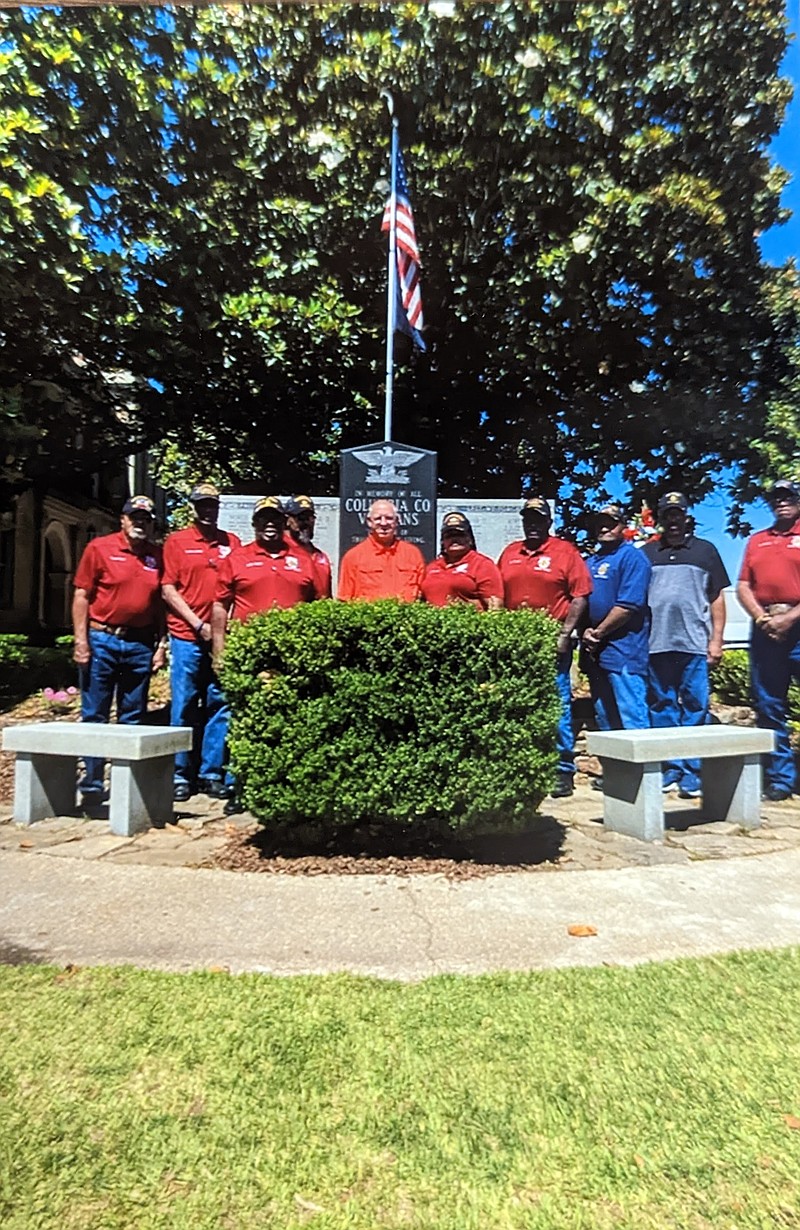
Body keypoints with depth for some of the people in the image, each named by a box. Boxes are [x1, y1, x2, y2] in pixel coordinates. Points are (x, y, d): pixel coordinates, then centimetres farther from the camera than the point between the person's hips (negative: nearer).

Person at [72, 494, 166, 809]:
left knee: (133, 718, 10)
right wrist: (81, 639, -9)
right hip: (102, 641, -3)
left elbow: (160, 602, 10)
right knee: (94, 715, 2)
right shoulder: (99, 548, 0)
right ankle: (92, 783, 9)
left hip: (141, 645, 3)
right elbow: (81, 595, -2)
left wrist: (161, 644, 5)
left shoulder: (157, 555, 8)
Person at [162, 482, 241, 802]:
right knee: (184, 707, 3)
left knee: (219, 706, 4)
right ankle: (181, 774, 14)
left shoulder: (232, 543, 11)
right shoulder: (176, 541, 6)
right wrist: (199, 624, -6)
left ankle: (212, 773, 14)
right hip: (186, 637, -2)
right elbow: (168, 590, 1)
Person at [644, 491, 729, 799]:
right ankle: (670, 770, 15)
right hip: (655, 644, 2)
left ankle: (692, 774, 6)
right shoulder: (646, 553, 14)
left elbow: (716, 597, 9)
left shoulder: (705, 550, 12)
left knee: (694, 709, -1)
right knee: (661, 708, 6)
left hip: (695, 644, -1)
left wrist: (716, 639, 0)